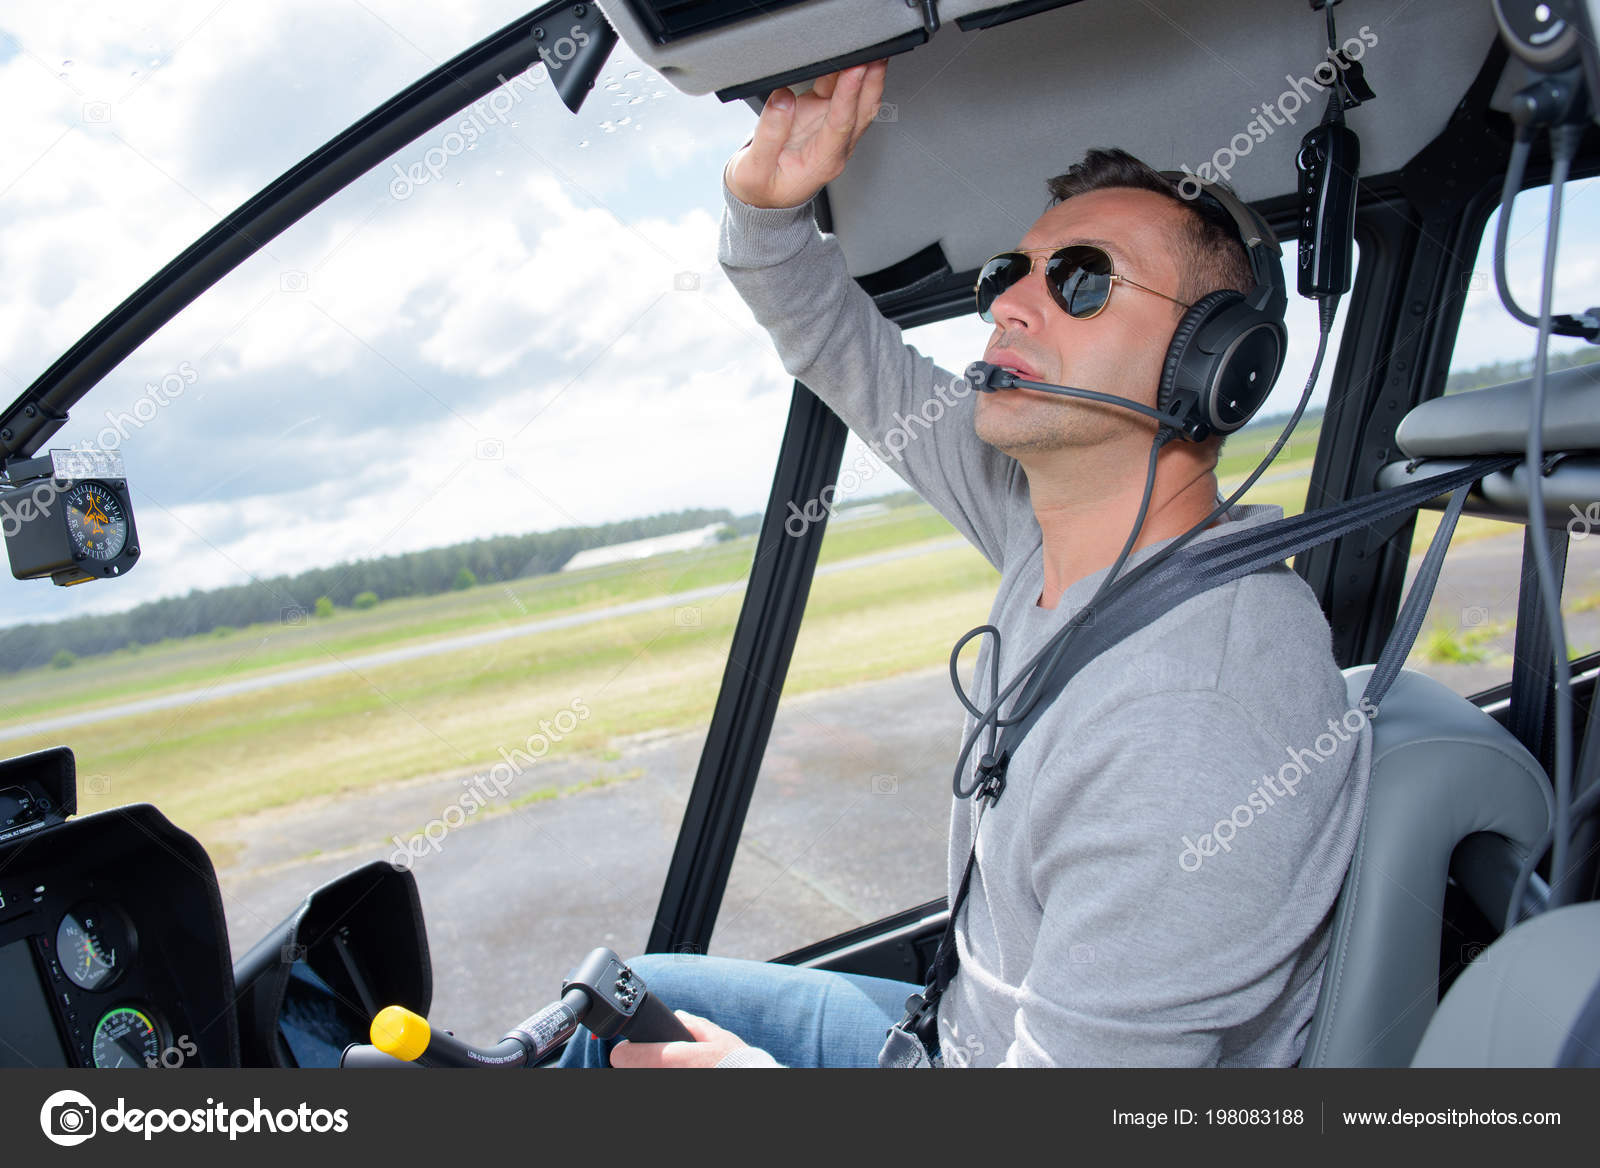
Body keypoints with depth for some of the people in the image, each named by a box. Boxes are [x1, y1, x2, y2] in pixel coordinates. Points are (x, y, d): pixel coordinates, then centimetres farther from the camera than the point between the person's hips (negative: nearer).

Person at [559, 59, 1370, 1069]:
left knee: (637, 1015, 0)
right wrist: (765, 199, -14)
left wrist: (745, 1071, -17)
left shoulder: (1199, 732, -34)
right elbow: (857, 366, 4)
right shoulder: (1052, 522, -8)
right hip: (969, 1027, 7)